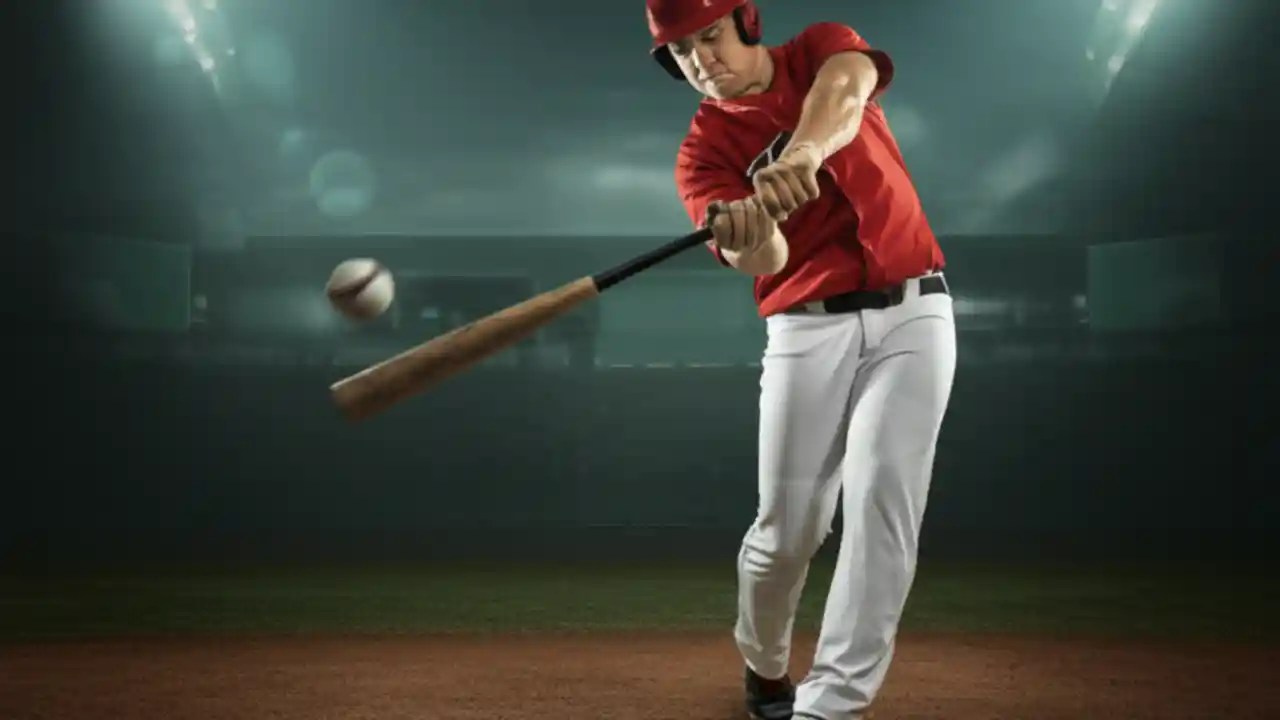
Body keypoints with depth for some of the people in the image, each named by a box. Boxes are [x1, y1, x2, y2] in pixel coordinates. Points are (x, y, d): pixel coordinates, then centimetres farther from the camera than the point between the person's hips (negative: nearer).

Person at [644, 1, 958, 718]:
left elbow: (845, 86, -24)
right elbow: (765, 260, -17)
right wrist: (745, 239, -42)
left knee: (882, 503, -13)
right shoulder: (703, 151, 1)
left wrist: (805, 147, -46)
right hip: (808, 331, 1)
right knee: (787, 527, -2)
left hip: (912, 312, 0)